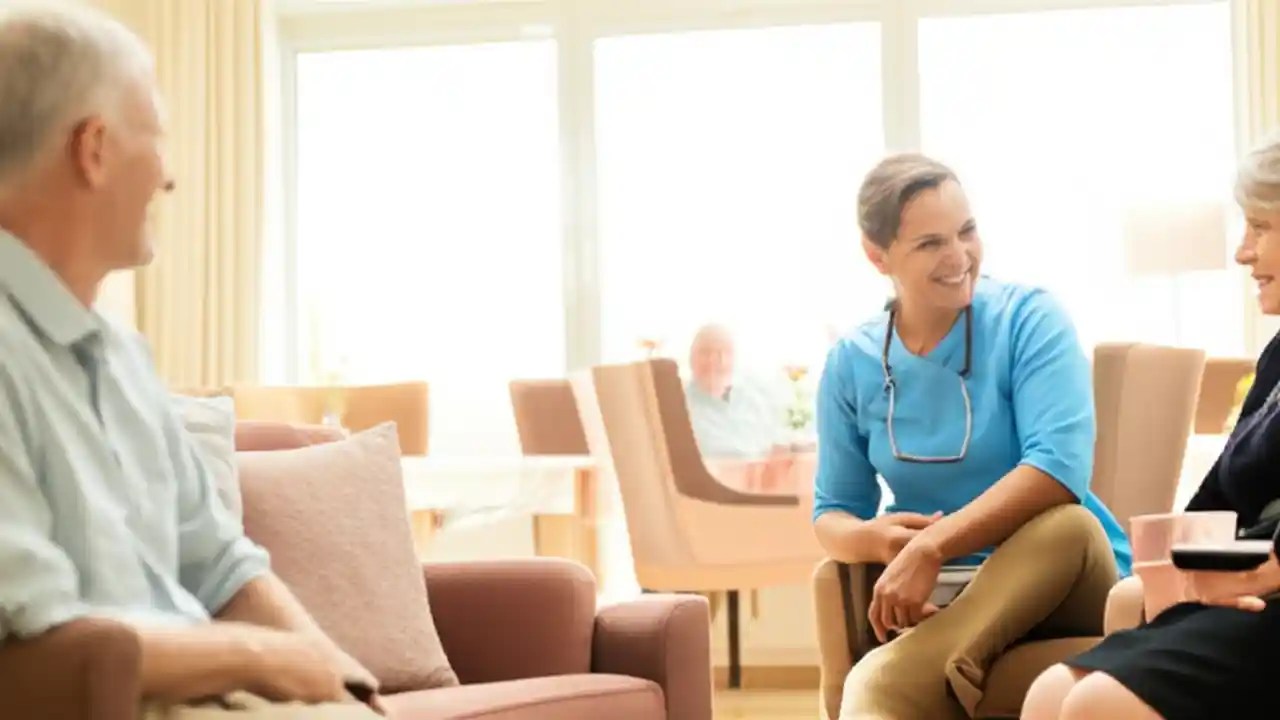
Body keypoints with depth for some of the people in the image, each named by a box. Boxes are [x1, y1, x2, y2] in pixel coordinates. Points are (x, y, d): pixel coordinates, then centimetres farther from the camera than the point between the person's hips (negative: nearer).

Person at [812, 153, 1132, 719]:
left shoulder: (1028, 318, -7)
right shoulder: (852, 362, 3)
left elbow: (1060, 467, -22)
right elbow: (830, 514, 8)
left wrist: (930, 548, -31)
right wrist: (875, 538, -18)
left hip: (1064, 593, 0)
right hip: (943, 599, 0)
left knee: (1067, 525, -38)